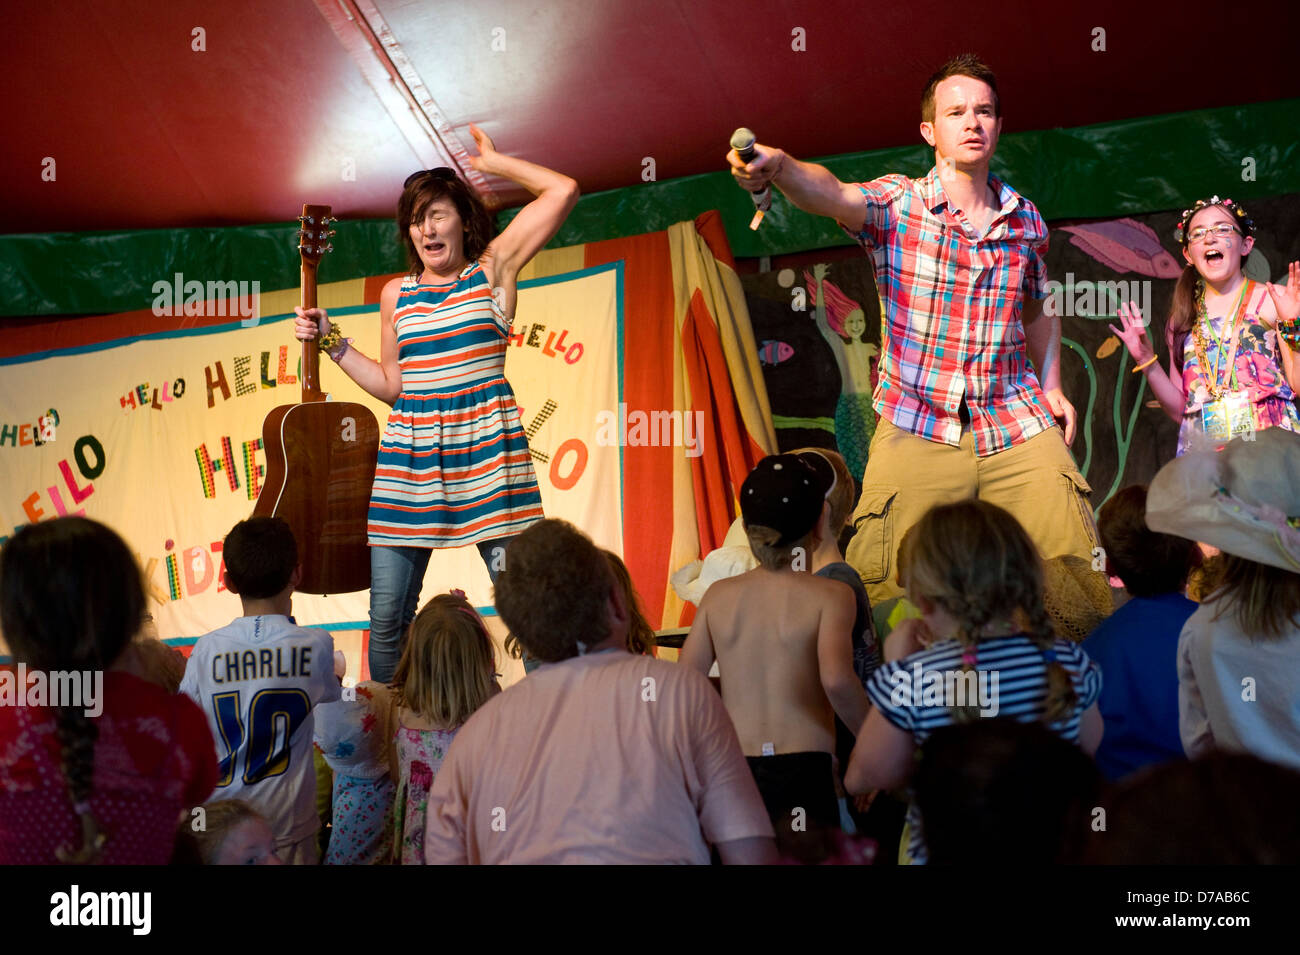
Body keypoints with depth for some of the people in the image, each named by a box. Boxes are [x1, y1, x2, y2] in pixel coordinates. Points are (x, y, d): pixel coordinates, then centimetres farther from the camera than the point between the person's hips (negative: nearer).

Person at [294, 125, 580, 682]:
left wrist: (494, 163, 8)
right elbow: (392, 386, 18)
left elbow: (563, 191, -1)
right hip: (411, 453, 4)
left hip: (486, 448, -3)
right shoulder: (396, 294, 15)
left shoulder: (492, 268, 5)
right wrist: (332, 343, 14)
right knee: (387, 615, 3)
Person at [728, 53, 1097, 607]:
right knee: (884, 591, -12)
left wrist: (1051, 386, 13)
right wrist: (776, 165, -46)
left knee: (1077, 567, -3)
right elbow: (832, 194, -26)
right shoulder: (896, 204, -4)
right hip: (916, 432, -3)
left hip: (1017, 429, 3)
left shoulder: (1026, 220, 8)